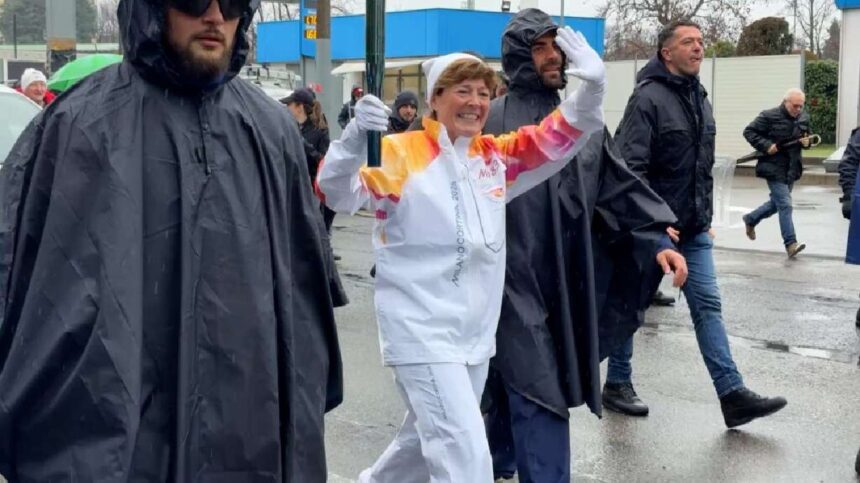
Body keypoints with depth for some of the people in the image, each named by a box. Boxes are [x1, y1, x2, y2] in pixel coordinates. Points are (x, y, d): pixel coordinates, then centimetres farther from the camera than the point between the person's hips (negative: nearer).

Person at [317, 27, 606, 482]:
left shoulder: (496, 157, 8)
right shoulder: (402, 152, -9)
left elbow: (555, 139, 5)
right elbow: (338, 194, -19)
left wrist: (591, 88, -13)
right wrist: (356, 136, -38)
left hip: (476, 329, 7)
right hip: (422, 329, -7)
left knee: (434, 438, 23)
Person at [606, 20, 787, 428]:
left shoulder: (699, 98, 12)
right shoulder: (648, 98, -14)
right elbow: (629, 167, -20)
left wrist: (705, 215, 18)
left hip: (694, 229, 8)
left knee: (707, 306, 4)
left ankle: (733, 396, 4)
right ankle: (616, 385, 21)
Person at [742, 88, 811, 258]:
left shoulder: (803, 118, 7)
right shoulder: (769, 116, -12)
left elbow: (806, 136, 22)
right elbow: (749, 131, -8)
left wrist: (806, 142, -3)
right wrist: (766, 146, -18)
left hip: (792, 169, 7)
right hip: (775, 169, -7)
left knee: (776, 203, 18)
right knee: (785, 205, -11)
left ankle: (751, 219, 41)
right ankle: (791, 244, -9)